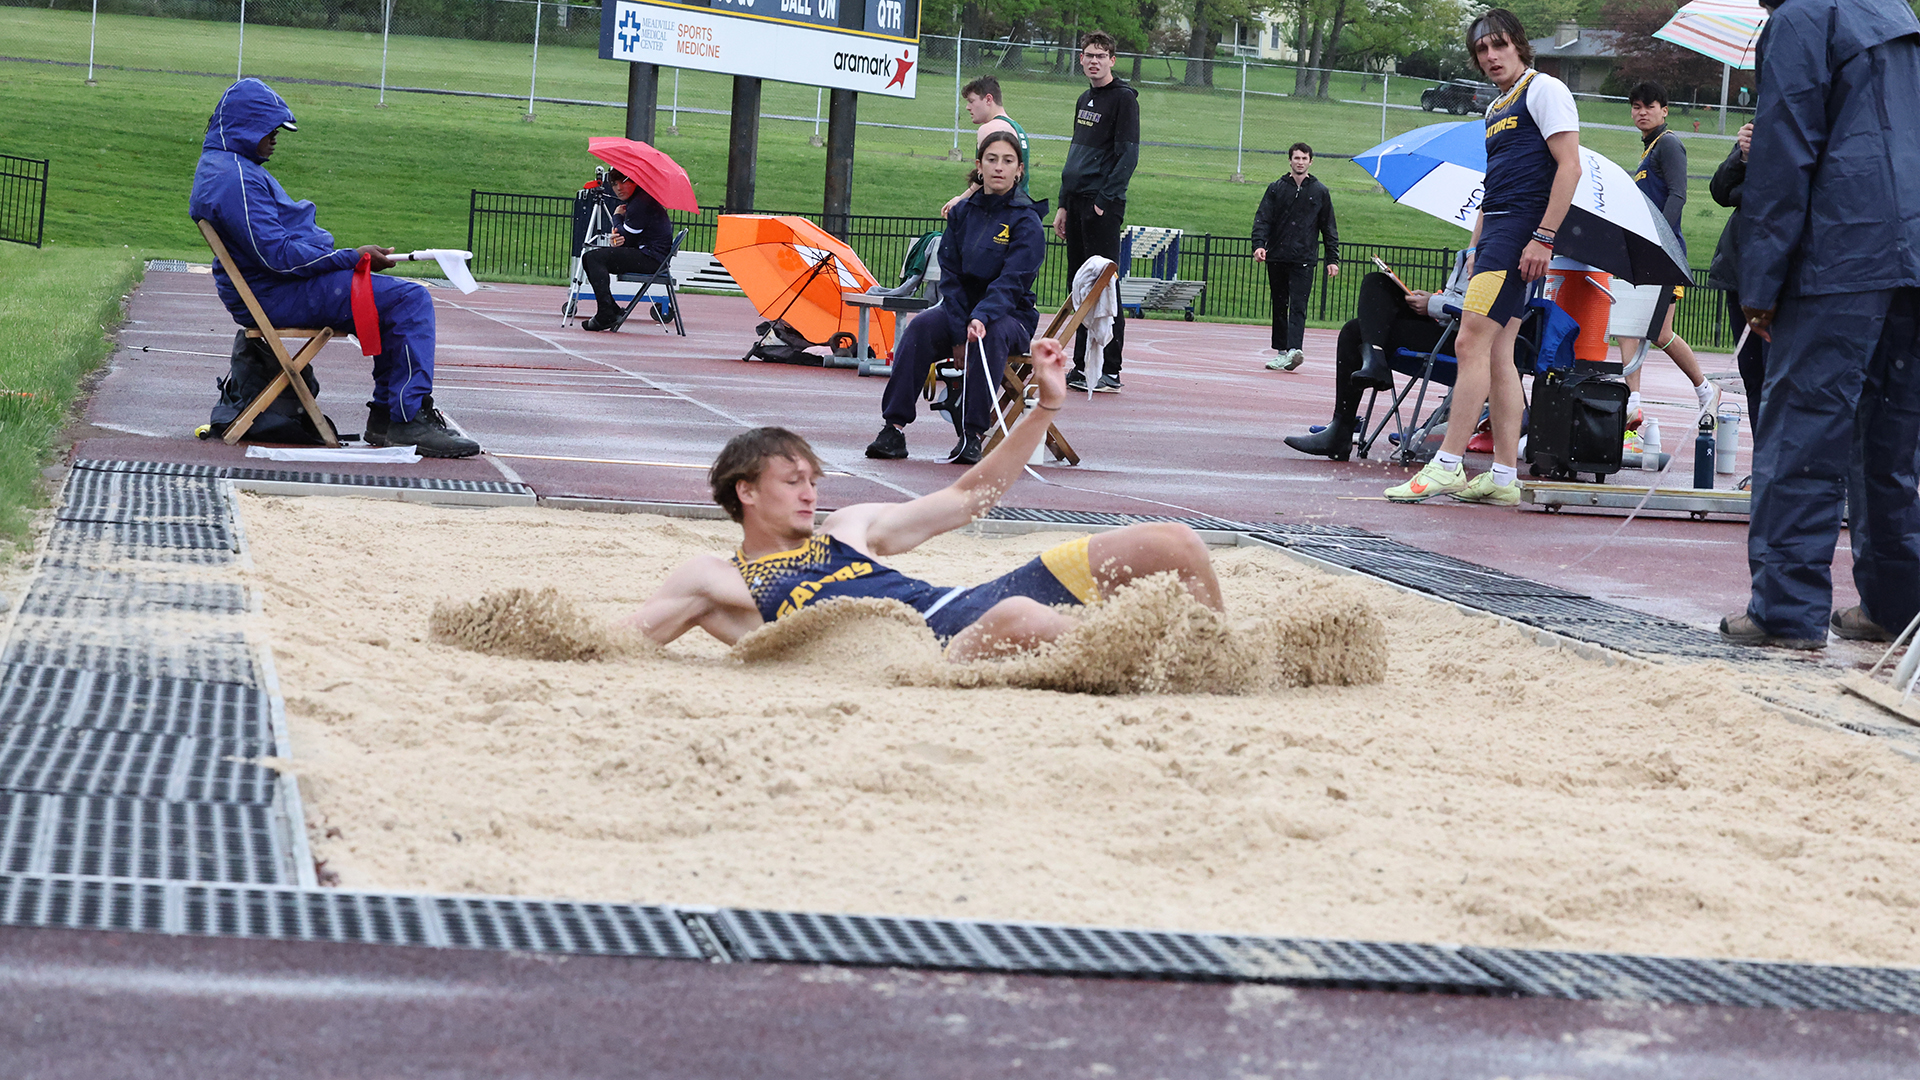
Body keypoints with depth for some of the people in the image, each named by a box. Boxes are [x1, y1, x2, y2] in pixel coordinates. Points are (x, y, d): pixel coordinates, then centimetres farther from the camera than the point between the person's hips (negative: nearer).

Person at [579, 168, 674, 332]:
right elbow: (624, 239, 20)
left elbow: (626, 237, -14)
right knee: (588, 258, 12)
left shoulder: (641, 202, -15)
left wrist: (617, 217, 5)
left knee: (594, 258, -20)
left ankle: (607, 315, -25)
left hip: (652, 259, -11)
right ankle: (613, 311, 5)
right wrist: (614, 241, -5)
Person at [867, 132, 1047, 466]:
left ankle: (973, 434, -35)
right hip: (961, 309, 4)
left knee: (992, 335, -37)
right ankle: (894, 429, -30)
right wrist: (960, 333, -15)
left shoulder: (1027, 222, -9)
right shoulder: (962, 213, 5)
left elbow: (1011, 281, -20)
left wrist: (981, 318, -38)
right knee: (921, 326, -26)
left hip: (1011, 315, -3)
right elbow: (950, 274, 0)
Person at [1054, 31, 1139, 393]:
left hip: (1103, 205, -9)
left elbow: (1128, 155, -13)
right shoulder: (1084, 101, 19)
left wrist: (1104, 200, -18)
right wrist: (1064, 205, 17)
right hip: (1076, 203, 9)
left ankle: (1110, 372, -9)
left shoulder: (1123, 98, -7)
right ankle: (1081, 367, 14)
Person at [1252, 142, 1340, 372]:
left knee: (1298, 306, -13)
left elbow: (1329, 228, 10)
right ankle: (1281, 351, 15)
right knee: (1279, 306, 8)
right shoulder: (1276, 188, 8)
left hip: (1303, 260, -2)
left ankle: (1294, 349, -26)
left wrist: (1333, 259, 5)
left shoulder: (1320, 192, 7)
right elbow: (1262, 219, 3)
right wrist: (1259, 244, -15)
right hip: (1276, 257, 2)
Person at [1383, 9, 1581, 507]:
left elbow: (1569, 167, -13)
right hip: (1494, 231, 10)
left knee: (1472, 342, -14)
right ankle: (1504, 475, 4)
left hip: (1520, 226, -10)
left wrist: (1543, 238, -19)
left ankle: (1447, 465, -16)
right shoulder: (1495, 110, 22)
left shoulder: (1544, 90, -4)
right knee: (1498, 353, 5)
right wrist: (1476, 253, 19)